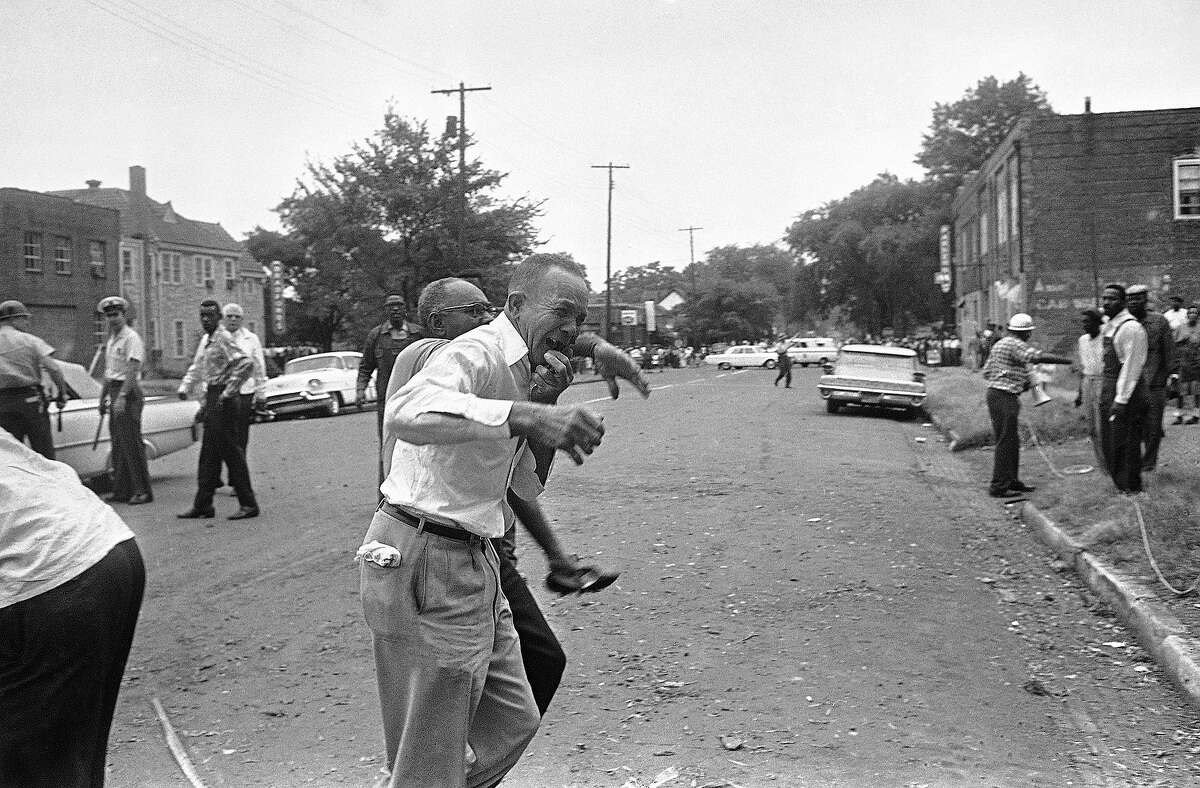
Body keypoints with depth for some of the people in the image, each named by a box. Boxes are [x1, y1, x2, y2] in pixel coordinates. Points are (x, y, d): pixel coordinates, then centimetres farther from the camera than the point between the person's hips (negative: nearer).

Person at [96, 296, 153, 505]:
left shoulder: (131, 338, -11)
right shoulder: (111, 339, 17)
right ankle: (121, 489, 18)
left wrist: (122, 397, -24)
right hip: (115, 393, 9)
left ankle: (142, 491, -4)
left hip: (128, 393, -9)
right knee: (118, 444, 11)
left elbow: (132, 370, -18)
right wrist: (104, 396, 21)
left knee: (131, 443, -8)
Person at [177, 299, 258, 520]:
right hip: (212, 399, 10)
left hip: (224, 402, -10)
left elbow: (246, 364, -26)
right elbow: (197, 367, 29)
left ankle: (248, 505, 0)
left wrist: (228, 393, -23)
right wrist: (185, 387, 14)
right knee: (209, 455, 12)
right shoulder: (205, 340, 15)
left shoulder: (223, 339, -14)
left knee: (231, 453, -6)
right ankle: (202, 505, 19)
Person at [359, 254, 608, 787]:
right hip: (428, 565, -10)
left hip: (474, 563, 10)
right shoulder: (477, 353, -17)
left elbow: (526, 487, 13)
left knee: (512, 722, 17)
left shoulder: (517, 370, 15)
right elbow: (405, 412, -39)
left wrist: (542, 401, -3)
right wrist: (526, 414, -50)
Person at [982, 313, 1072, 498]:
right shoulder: (1015, 345, -12)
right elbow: (1038, 357, -27)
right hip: (1005, 397, -10)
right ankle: (998, 487, -5)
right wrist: (1067, 361, -21)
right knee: (1005, 442, -7)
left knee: (1012, 441, 17)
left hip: (994, 393, 10)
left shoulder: (999, 344, 17)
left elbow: (986, 372, 19)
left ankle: (1011, 480, 24)